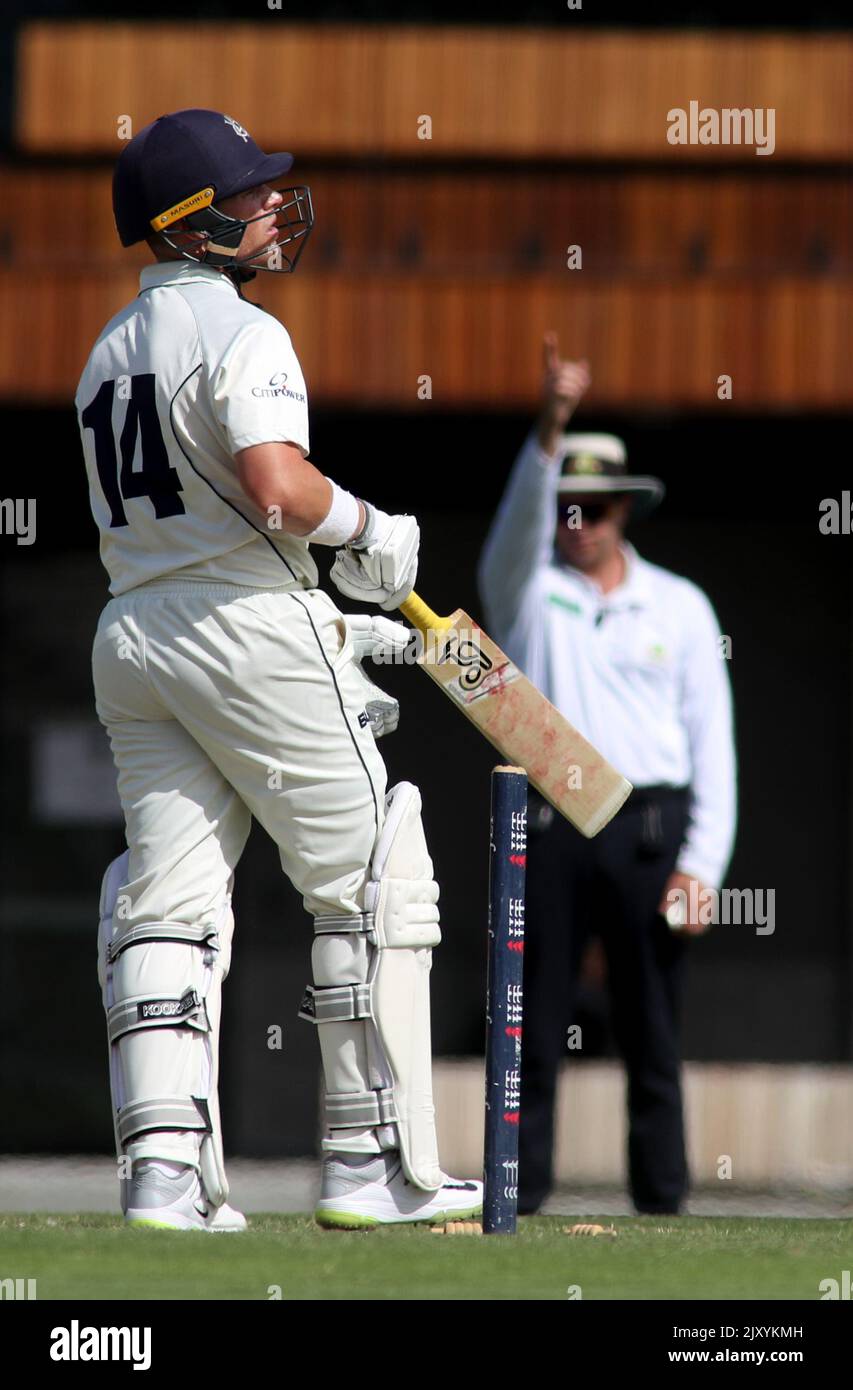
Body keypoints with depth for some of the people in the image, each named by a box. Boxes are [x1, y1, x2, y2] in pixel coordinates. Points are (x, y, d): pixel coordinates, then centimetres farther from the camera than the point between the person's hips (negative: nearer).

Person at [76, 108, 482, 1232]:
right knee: (373, 885, 1)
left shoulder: (109, 349, 18)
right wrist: (368, 528, -6)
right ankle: (377, 1165, 0)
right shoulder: (239, 331, -10)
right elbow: (276, 488, -26)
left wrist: (331, 620, 21)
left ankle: (163, 1171, -7)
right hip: (250, 633, -8)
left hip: (129, 632, 8)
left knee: (168, 903, 4)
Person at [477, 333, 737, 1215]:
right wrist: (550, 427, -30)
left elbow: (712, 743, 7)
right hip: (550, 827, 0)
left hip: (652, 826, 0)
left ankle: (662, 1199, 4)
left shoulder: (679, 607, 11)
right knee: (534, 1027, -2)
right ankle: (519, 1197, -2)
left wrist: (702, 861, -3)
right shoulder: (525, 590, 10)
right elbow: (519, 521, -13)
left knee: (652, 1032, 1)